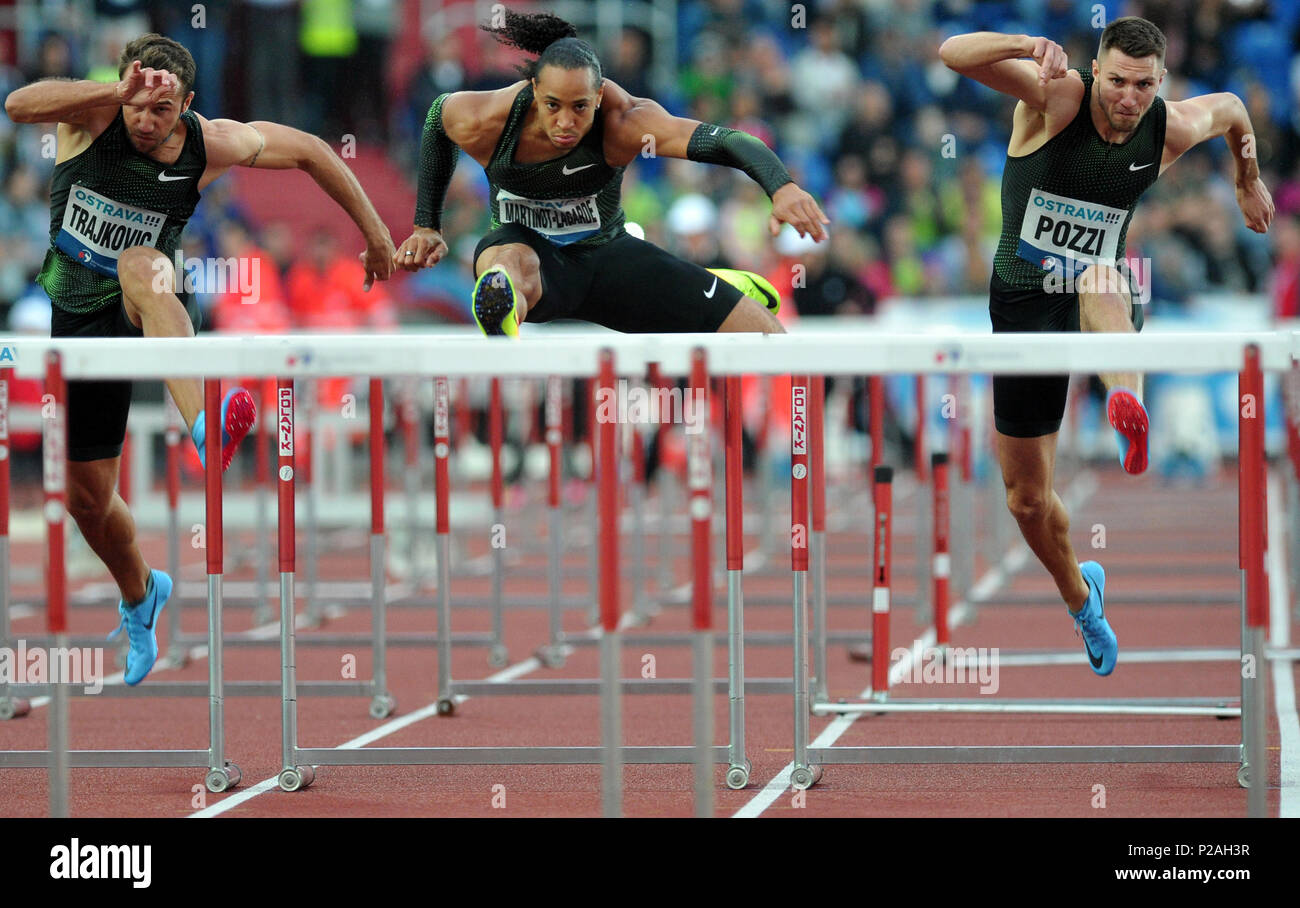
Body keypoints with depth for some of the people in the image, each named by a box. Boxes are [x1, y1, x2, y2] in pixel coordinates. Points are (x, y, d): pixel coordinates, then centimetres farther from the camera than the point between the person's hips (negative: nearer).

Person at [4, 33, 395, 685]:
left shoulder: (207, 146, -10)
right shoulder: (94, 118, -14)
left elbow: (310, 152, 4)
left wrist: (375, 233, 7)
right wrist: (118, 92, -50)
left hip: (139, 316, -2)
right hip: (74, 320, 2)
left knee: (141, 265, -40)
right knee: (86, 497, 8)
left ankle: (205, 427, -65)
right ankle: (139, 596, 42)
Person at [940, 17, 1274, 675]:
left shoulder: (1175, 130, -7)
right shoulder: (1055, 98, -17)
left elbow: (1232, 109, 19)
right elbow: (953, 53, -31)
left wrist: (1248, 181, 33)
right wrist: (1027, 45, -48)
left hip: (1100, 295, 0)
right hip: (1023, 302, 0)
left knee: (1098, 282, -42)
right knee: (1027, 498, 7)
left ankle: (1127, 407, -72)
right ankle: (1081, 598, 38)